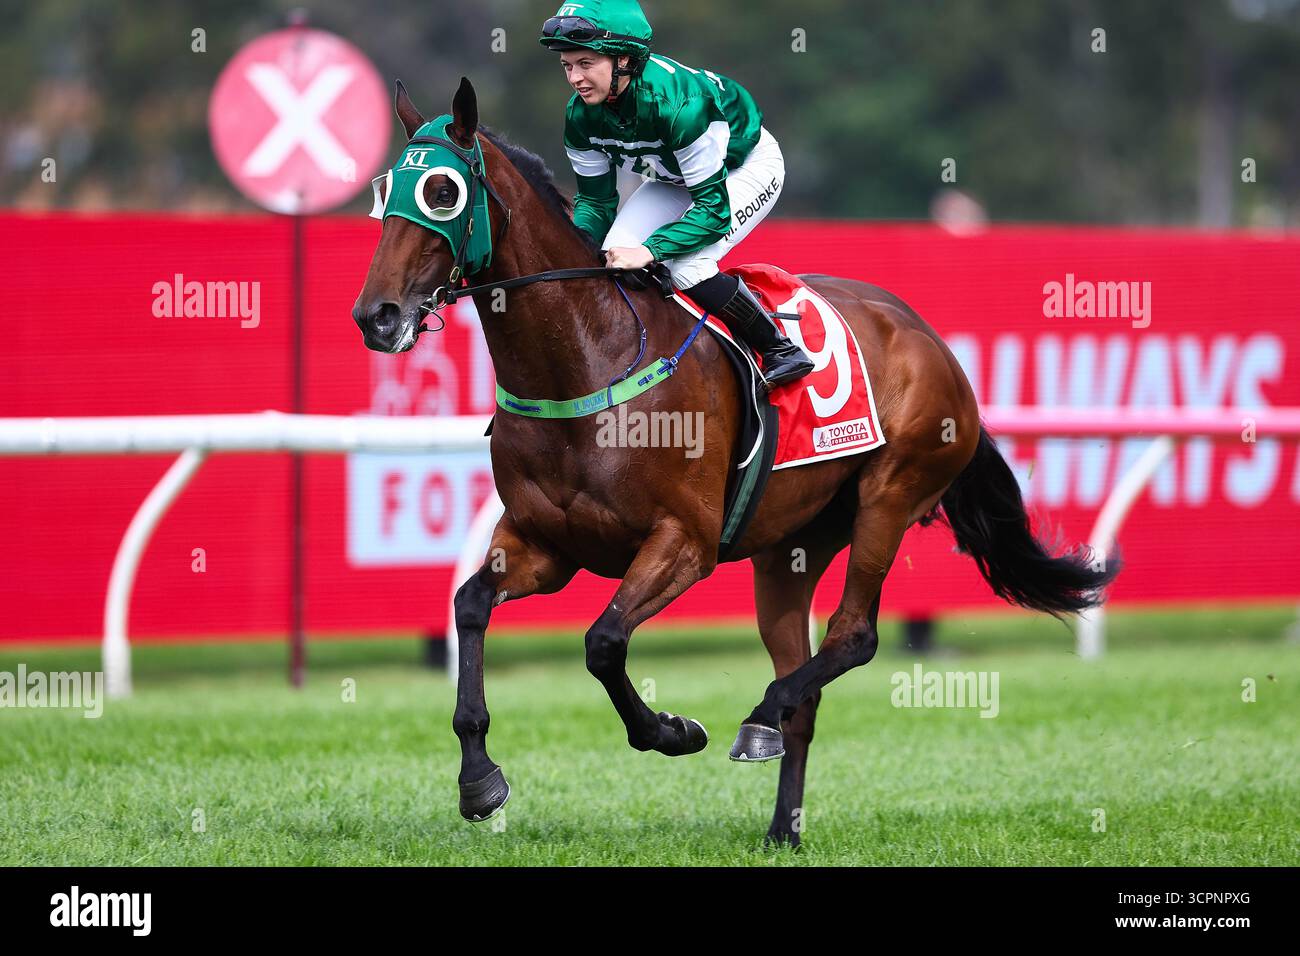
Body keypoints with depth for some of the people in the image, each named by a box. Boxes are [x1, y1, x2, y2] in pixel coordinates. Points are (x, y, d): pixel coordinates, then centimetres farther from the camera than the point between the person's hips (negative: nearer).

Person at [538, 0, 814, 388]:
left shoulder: (678, 104, -41)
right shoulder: (581, 116, -19)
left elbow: (714, 206, -37)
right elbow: (596, 200, -7)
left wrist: (649, 250, -47)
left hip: (747, 165, -7)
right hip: (675, 177, 7)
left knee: (685, 264, -27)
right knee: (614, 253, -14)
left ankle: (781, 350, -11)